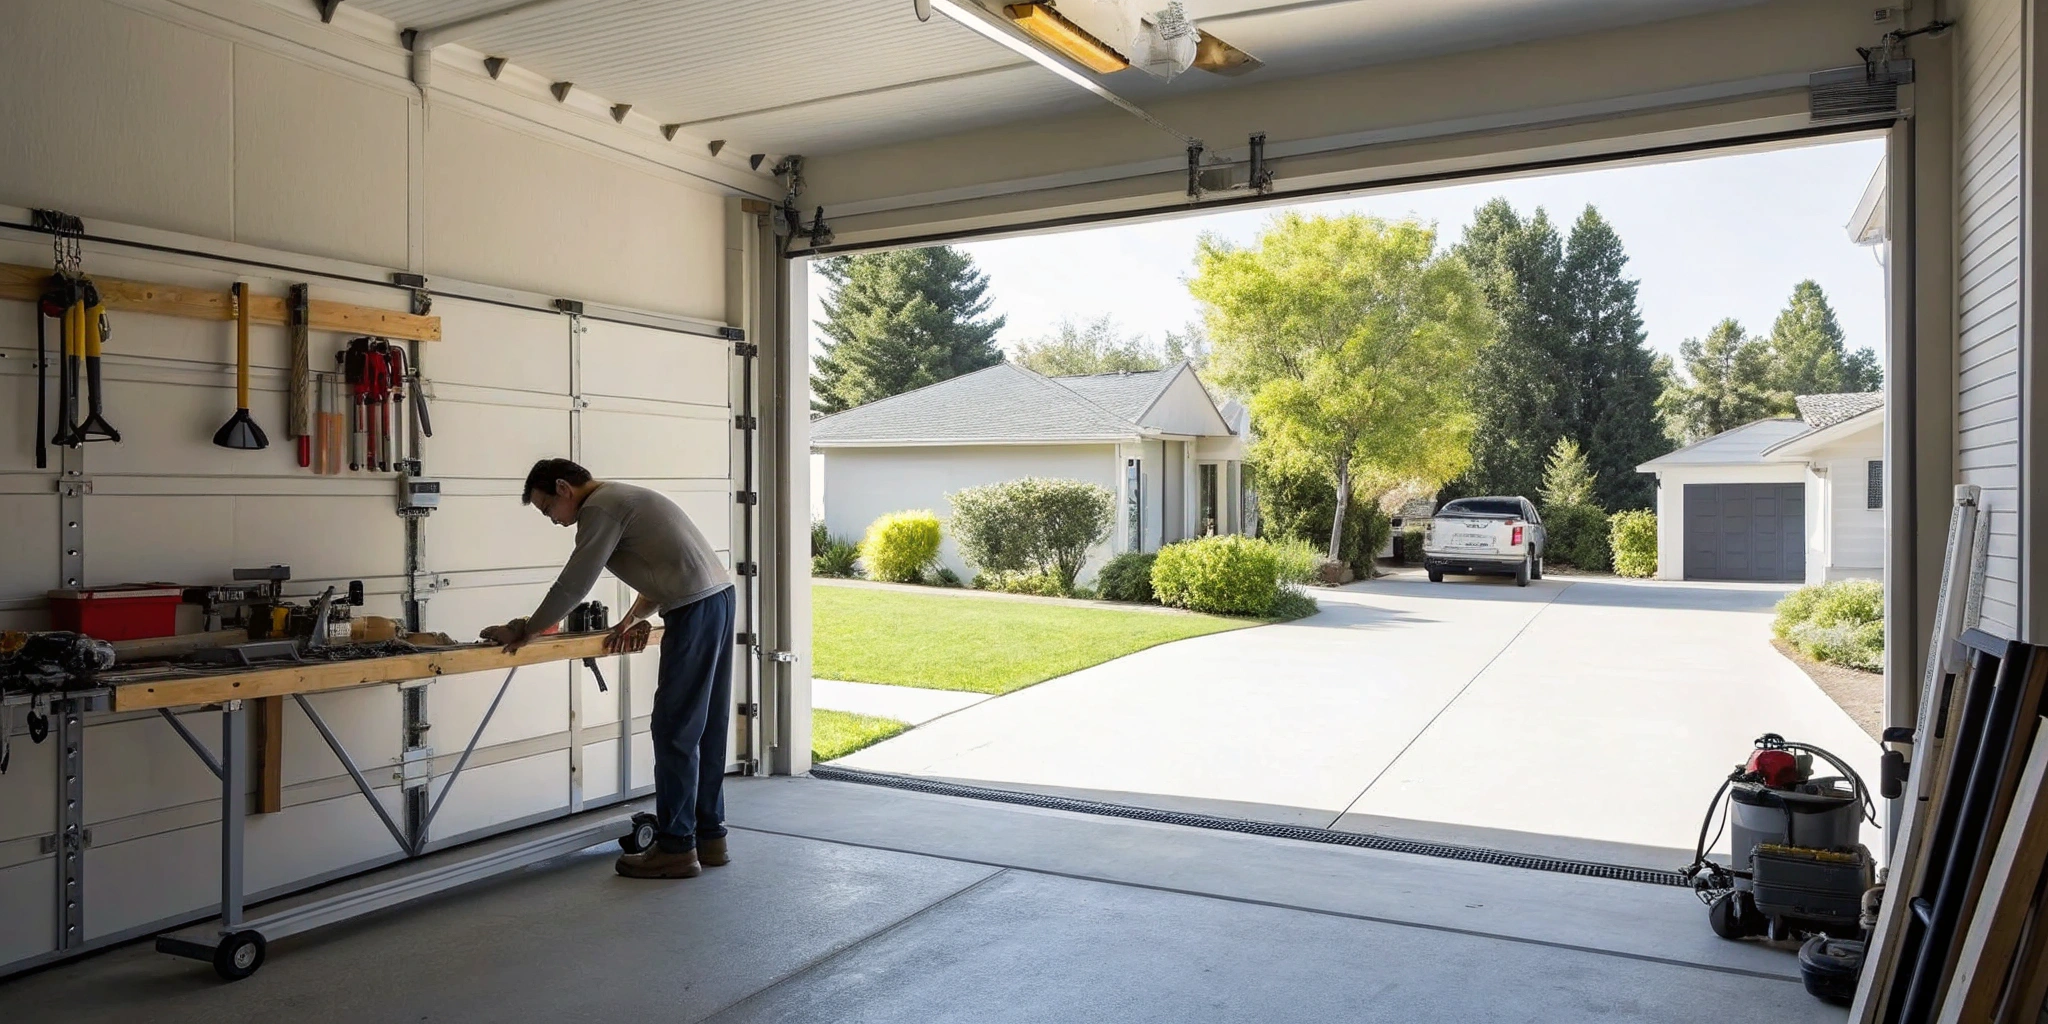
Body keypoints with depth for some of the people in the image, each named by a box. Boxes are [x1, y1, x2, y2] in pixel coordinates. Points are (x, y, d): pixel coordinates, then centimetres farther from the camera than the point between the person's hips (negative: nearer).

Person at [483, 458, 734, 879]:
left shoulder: (600, 508, -7)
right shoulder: (622, 498, 23)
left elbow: (571, 586, -9)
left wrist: (523, 632, 1)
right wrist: (630, 620, 22)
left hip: (695, 609, -10)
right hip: (719, 596, 10)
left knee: (676, 732, -4)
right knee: (705, 730, 12)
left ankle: (677, 847, 2)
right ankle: (710, 836, 19)